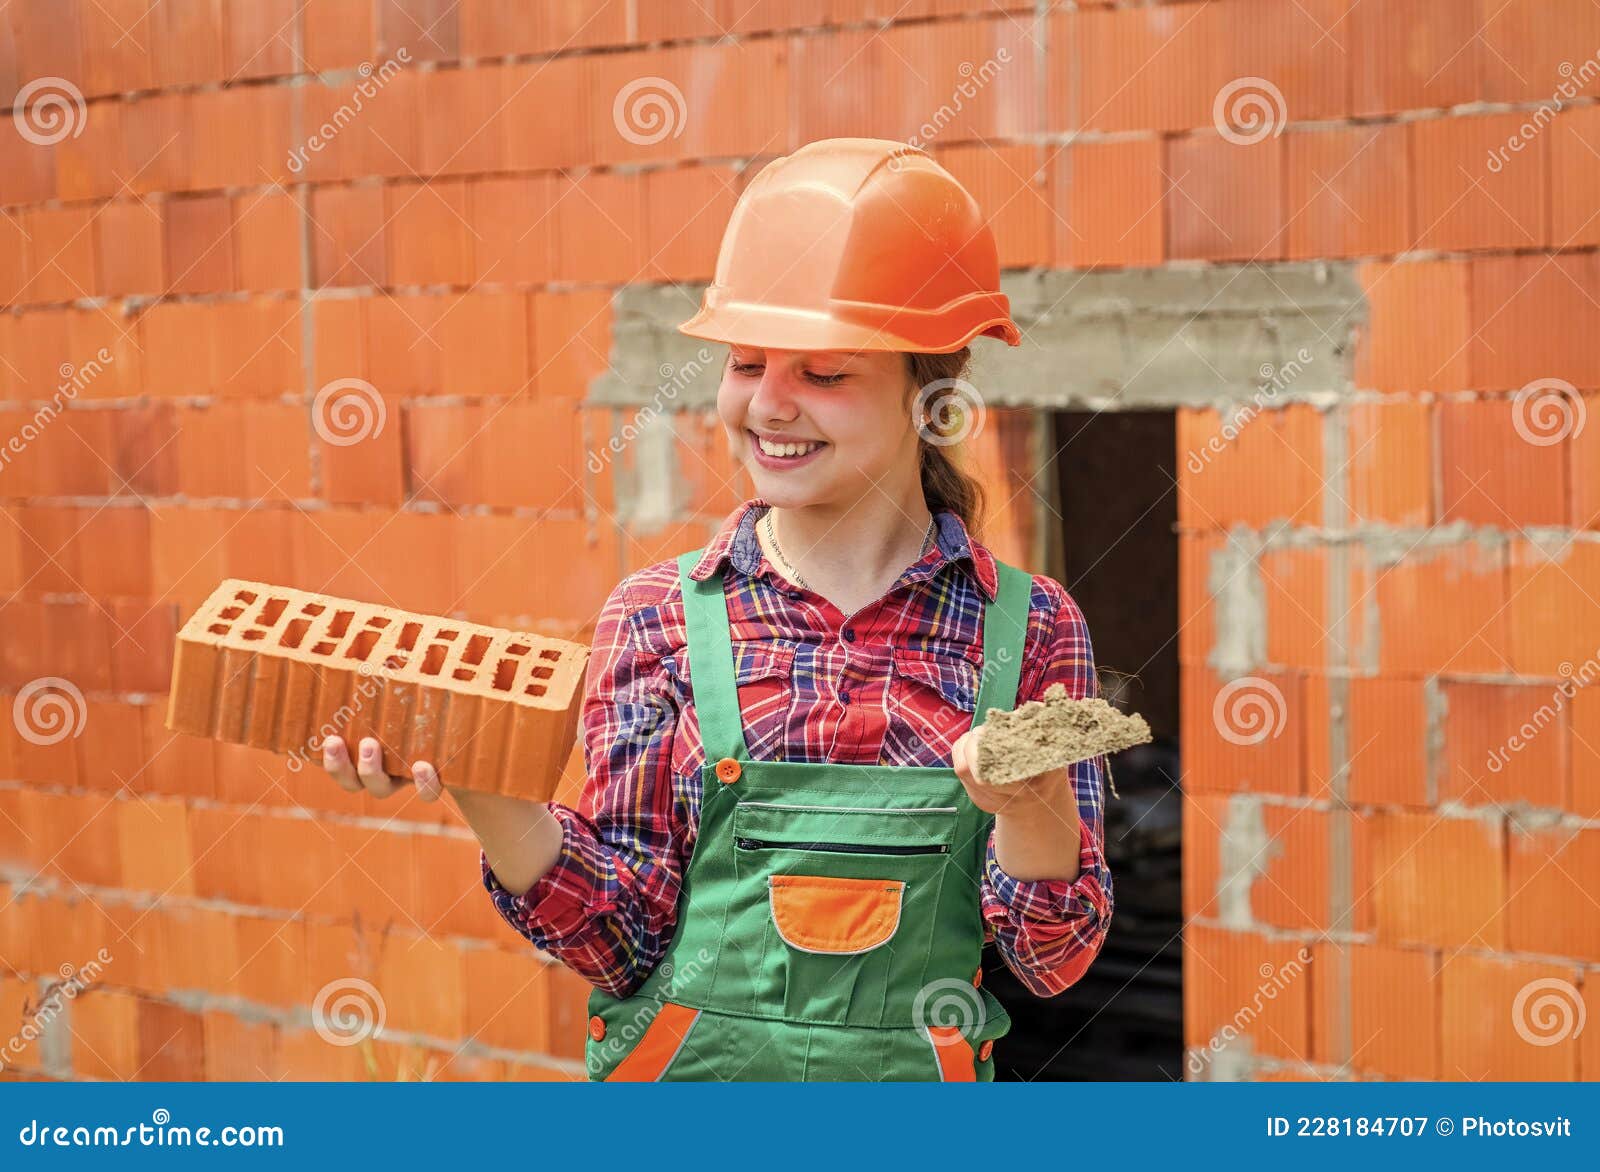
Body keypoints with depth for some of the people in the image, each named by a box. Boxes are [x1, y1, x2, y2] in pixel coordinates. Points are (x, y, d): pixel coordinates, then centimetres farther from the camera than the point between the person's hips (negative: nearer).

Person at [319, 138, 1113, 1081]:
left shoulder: (1029, 625, -5)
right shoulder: (659, 616, -4)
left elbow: (1054, 961, -6)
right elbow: (628, 942, -8)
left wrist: (1028, 805, -24)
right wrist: (484, 793, -22)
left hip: (913, 1075, 0)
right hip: (684, 1069, 0)